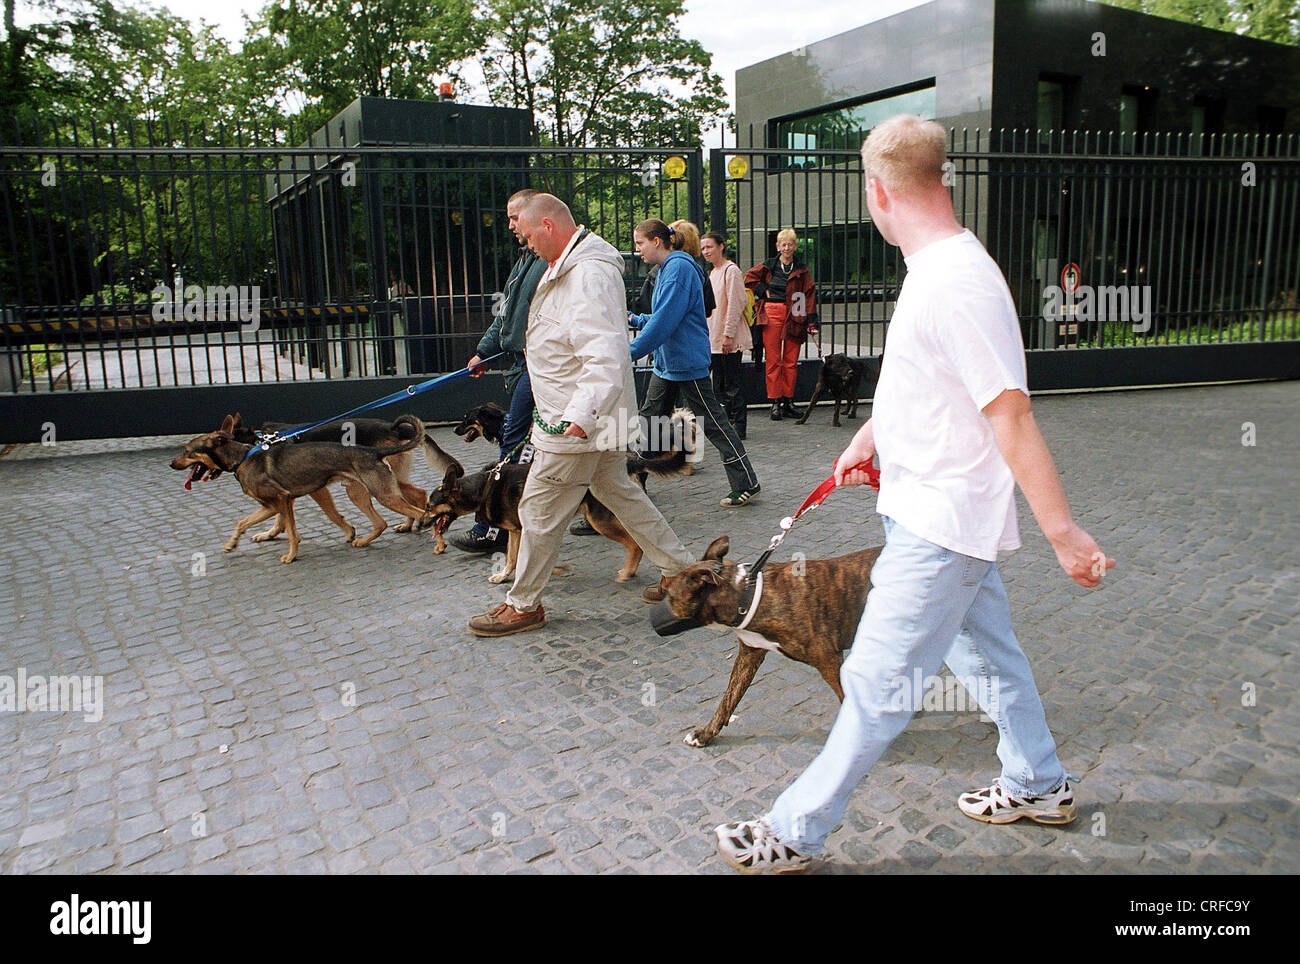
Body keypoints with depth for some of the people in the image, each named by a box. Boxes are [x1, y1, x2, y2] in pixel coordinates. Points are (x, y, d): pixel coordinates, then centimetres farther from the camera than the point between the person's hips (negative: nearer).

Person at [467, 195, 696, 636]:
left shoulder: (590, 276, -23)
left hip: (576, 426, -11)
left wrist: (582, 415, -47)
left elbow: (606, 355, -35)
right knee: (620, 493, 20)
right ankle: (680, 570, 29)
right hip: (597, 418, 11)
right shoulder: (567, 267, 12)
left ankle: (523, 606, 16)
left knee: (540, 512, 1)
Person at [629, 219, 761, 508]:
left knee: (712, 423, -4)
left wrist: (631, 352, -22)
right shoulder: (666, 269, 15)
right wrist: (636, 320, 12)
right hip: (666, 362, 10)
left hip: (687, 362, -10)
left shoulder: (679, 268, -17)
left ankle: (747, 484, 5)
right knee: (649, 419, 12)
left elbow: (664, 321, -24)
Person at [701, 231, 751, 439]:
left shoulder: (731, 270, -10)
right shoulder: (712, 273, 18)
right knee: (719, 385, 11)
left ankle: (739, 426, 0)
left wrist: (728, 335, -20)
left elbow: (735, 304, -16)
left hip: (730, 339, -9)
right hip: (715, 339, 9)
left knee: (732, 383, -6)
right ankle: (727, 422, 18)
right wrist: (708, 336, 19)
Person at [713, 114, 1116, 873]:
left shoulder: (957, 282, -24)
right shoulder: (939, 268, 7)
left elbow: (1011, 414, -26)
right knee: (988, 651, 23)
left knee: (877, 681, 0)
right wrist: (869, 434, 28)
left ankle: (797, 833, 13)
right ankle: (1039, 786, 43)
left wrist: (1063, 532, -23)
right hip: (940, 507, 10)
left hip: (940, 522, -10)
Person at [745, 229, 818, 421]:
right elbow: (750, 276, 20)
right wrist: (763, 290, 5)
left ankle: (788, 401, 11)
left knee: (791, 361, 3)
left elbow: (809, 295, 4)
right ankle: (775, 403, 1)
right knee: (773, 360, -3)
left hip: (793, 317, 1)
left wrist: (811, 321, -5)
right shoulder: (768, 266, 7)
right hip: (771, 315, -1)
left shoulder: (802, 270, 7)